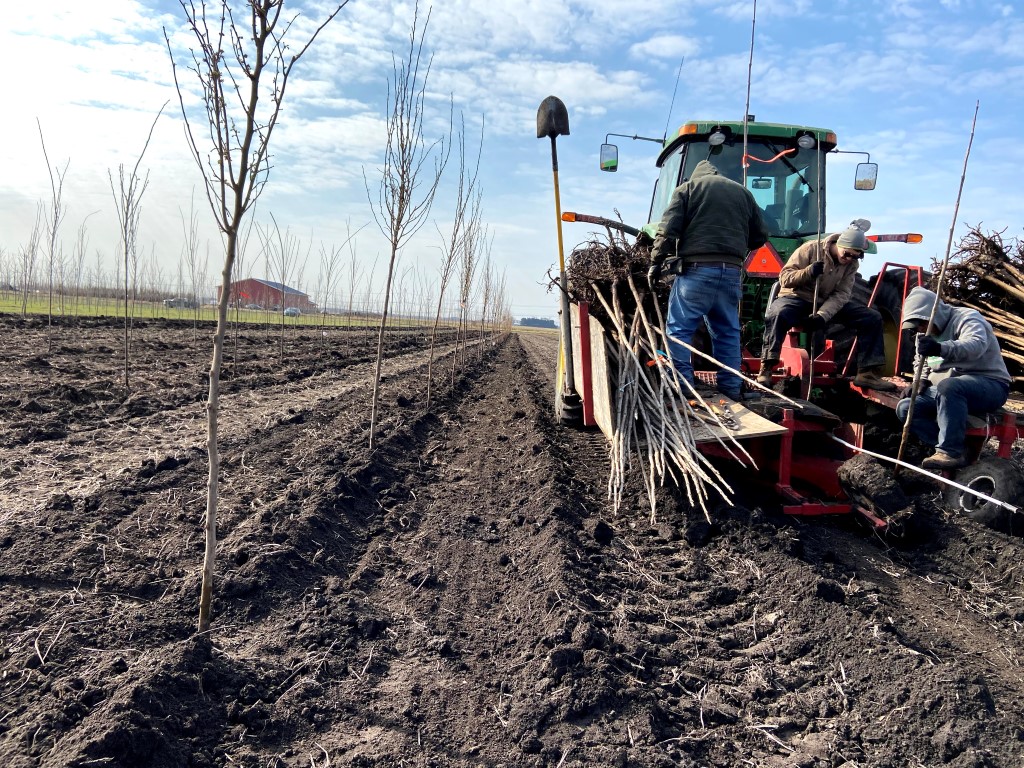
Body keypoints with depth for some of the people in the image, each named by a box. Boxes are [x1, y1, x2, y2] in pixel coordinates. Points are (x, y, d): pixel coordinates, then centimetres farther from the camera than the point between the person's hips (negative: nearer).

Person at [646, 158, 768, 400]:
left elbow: (668, 229, -2)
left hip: (697, 268, -4)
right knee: (727, 331, 11)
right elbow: (759, 236, 23)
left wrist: (656, 262, 2)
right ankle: (730, 388, 13)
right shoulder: (742, 192, 23)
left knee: (679, 329, 0)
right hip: (731, 271, 4)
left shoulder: (688, 187, 11)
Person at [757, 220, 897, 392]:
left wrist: (822, 315, -28)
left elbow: (842, 294, -10)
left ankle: (868, 373, -3)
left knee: (872, 318, -8)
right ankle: (766, 369, -37)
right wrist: (808, 272, -35)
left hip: (829, 304, 5)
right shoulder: (810, 249, -15)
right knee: (777, 313, -41)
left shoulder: (852, 264, -1)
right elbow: (784, 278, -16)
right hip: (797, 299, -5)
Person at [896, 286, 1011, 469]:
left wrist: (940, 349, -52)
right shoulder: (925, 335, 16)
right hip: (950, 391, 9)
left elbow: (976, 344, -33)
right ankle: (955, 448, -18)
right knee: (905, 408, -10)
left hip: (991, 385, -8)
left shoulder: (966, 318, -11)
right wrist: (921, 382, 2)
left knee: (949, 386, -39)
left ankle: (952, 451, -34)